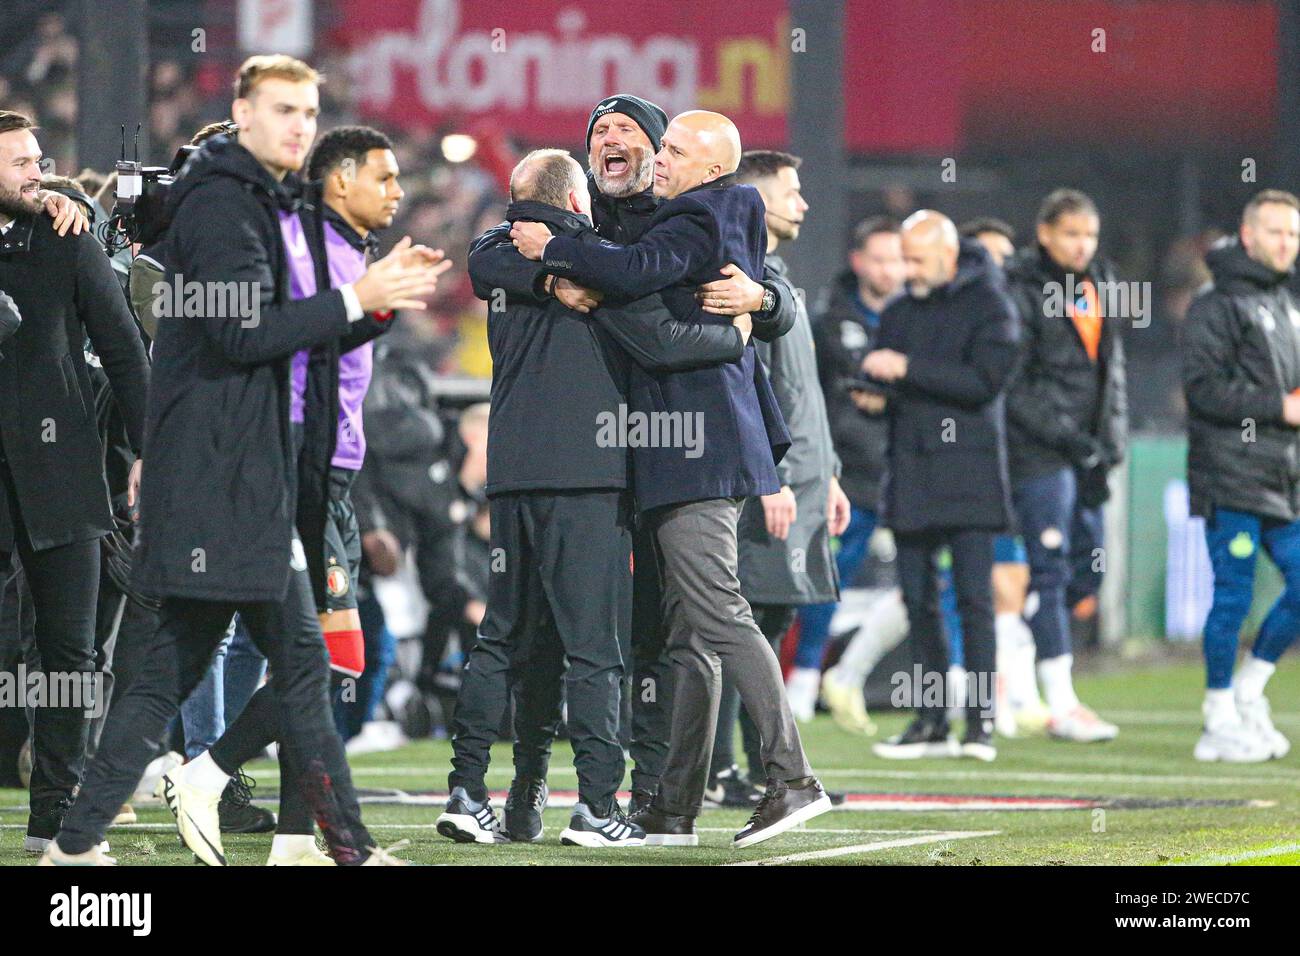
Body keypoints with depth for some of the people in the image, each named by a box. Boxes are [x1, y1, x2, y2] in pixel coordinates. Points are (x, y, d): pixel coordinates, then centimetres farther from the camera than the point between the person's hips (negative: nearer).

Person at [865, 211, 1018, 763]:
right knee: (918, 601, 4)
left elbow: (985, 381, -14)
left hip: (968, 472, -6)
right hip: (910, 476, 6)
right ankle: (930, 722, 9)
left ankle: (980, 718, -7)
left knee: (974, 596, -9)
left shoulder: (987, 306, -2)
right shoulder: (898, 314, 17)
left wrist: (908, 370, -16)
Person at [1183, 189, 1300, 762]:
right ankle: (1221, 721, 2)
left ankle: (1248, 689, 19)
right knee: (1234, 595, -5)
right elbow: (1203, 388, -15)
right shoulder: (1218, 305, -6)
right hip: (1230, 475, -8)